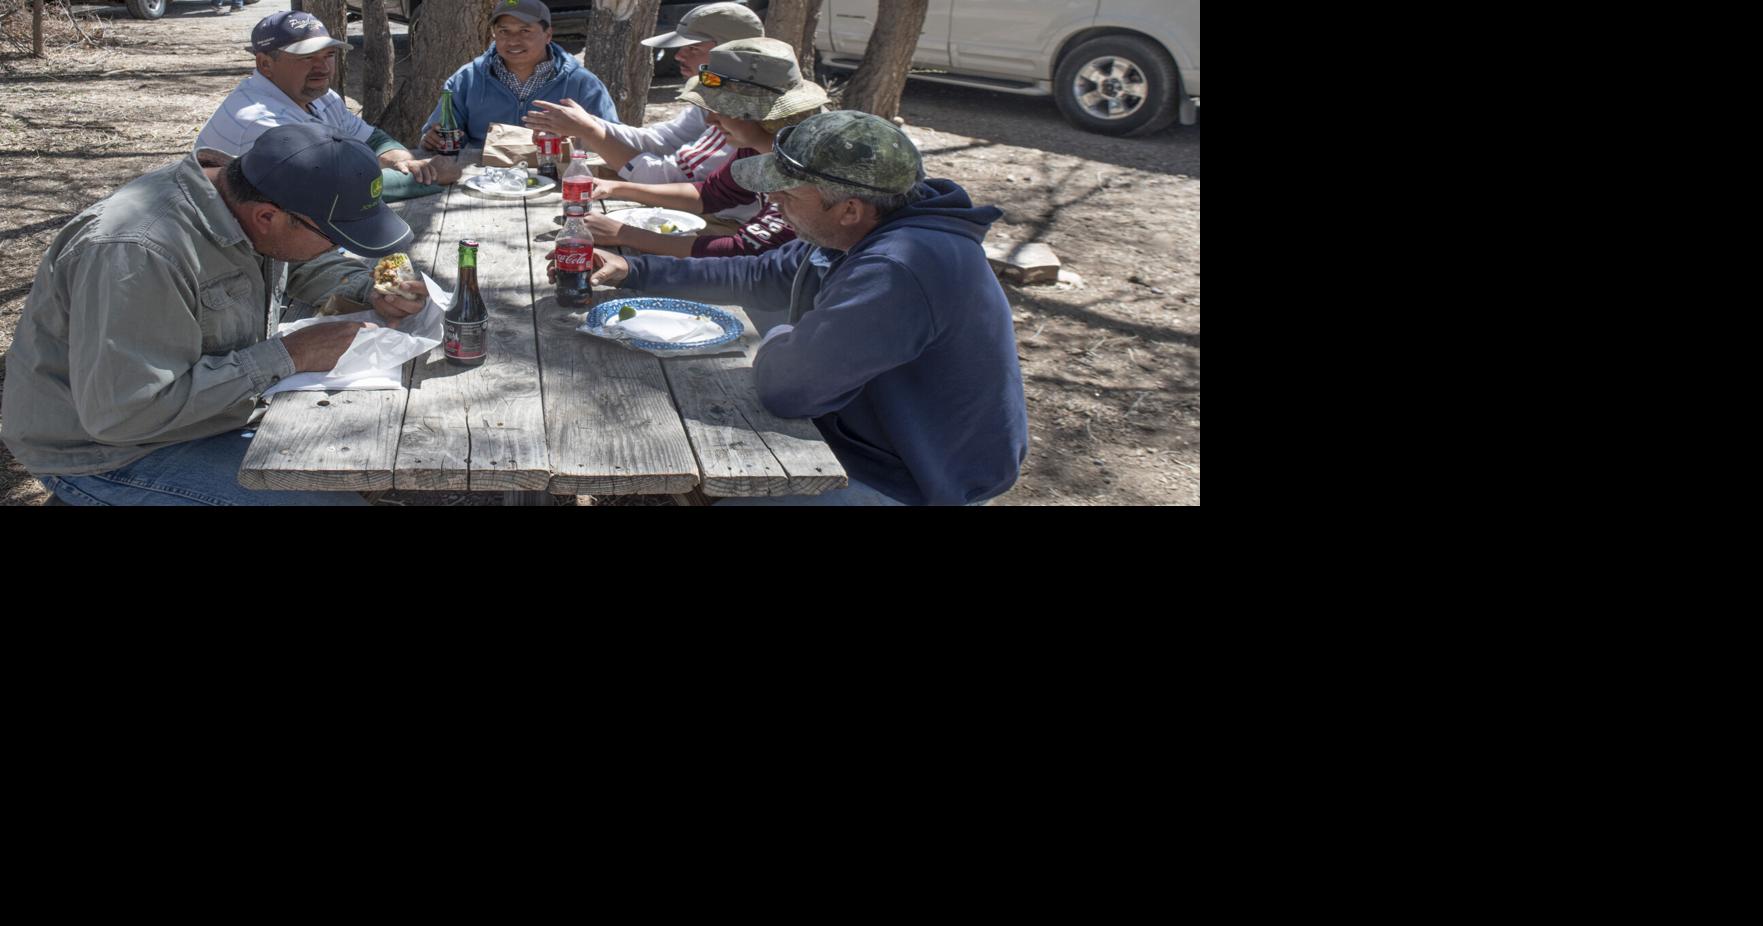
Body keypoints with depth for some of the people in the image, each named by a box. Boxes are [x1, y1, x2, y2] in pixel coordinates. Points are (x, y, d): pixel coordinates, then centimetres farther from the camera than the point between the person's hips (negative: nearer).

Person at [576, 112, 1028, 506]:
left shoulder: (897, 270, -34)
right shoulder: (853, 233, -1)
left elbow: (784, 384, -29)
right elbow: (758, 276, 14)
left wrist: (778, 341, -6)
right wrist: (635, 269, 12)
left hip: (904, 488, -9)